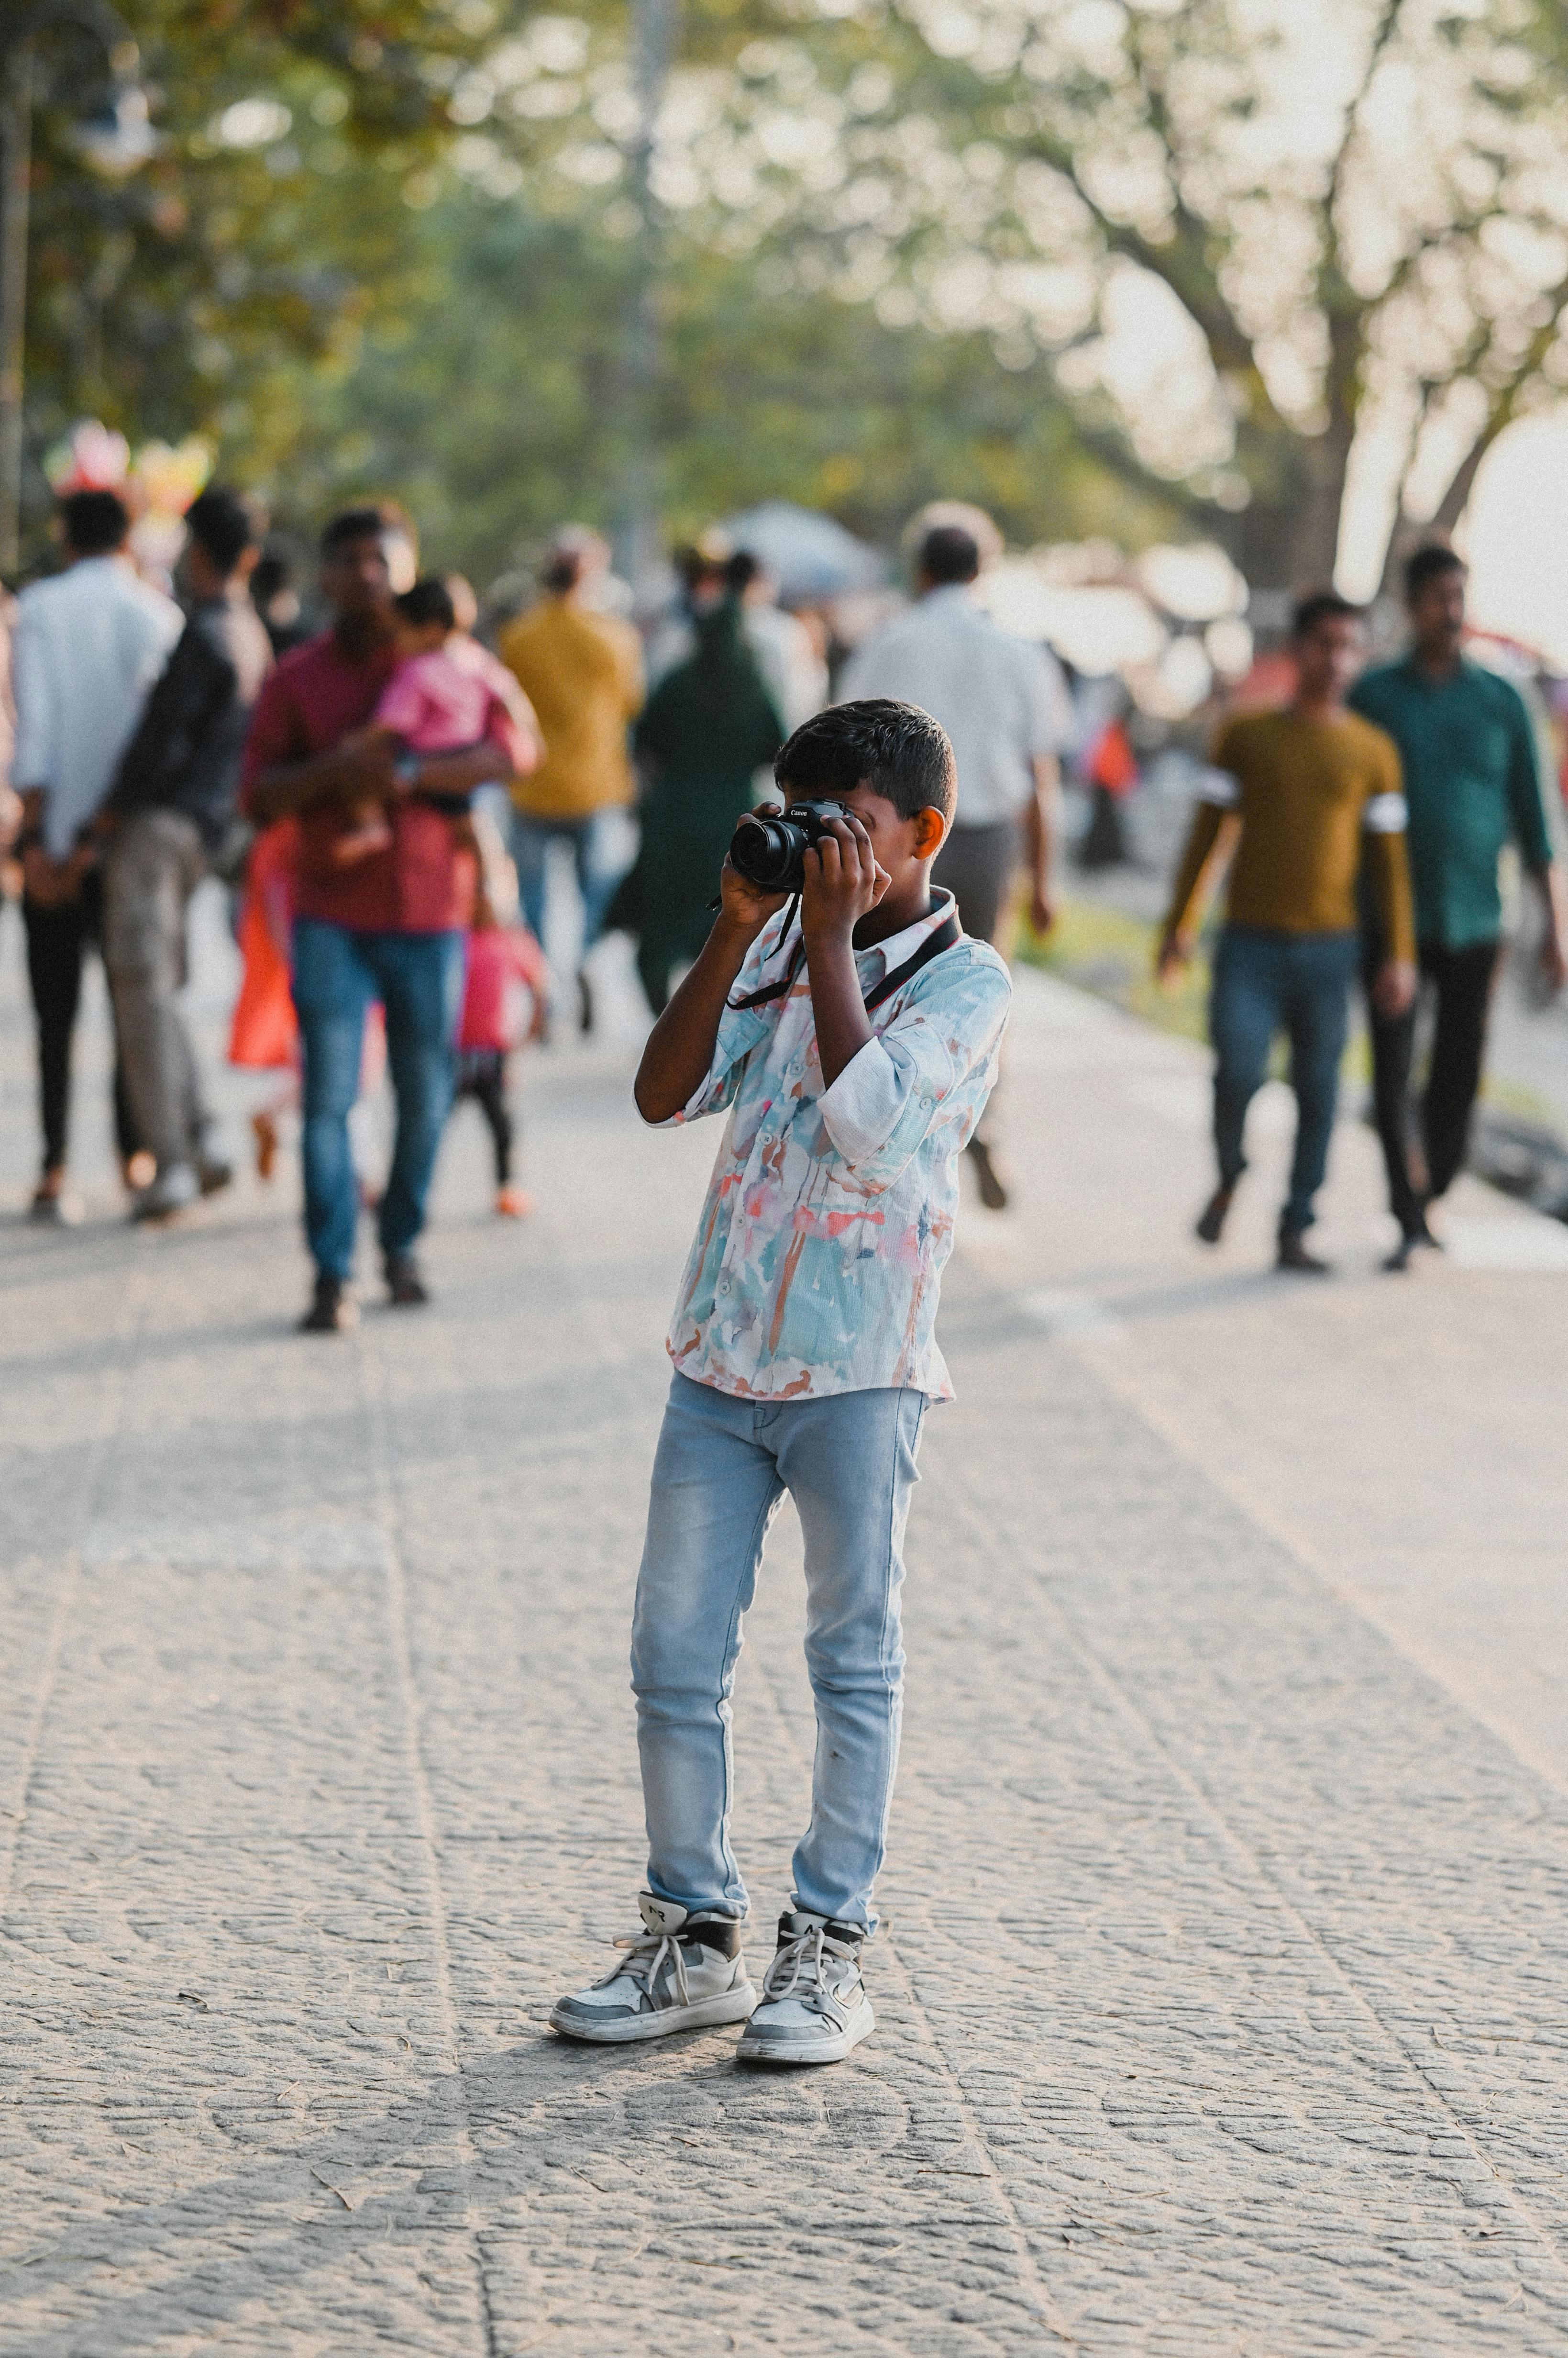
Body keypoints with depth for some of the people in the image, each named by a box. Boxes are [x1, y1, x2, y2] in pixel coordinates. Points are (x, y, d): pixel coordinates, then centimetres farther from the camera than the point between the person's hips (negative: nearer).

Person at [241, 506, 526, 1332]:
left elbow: (504, 755, -9)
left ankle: (402, 1247, 23)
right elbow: (259, 793, 1)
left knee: (425, 1093, 6)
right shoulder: (296, 678, 7)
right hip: (332, 914, -1)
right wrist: (335, 773, -18)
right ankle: (332, 1273, -9)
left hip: (429, 908, 1)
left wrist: (412, 775, -22)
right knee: (328, 1093, -9)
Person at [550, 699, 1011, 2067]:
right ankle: (695, 1941, 16)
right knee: (675, 1657, 6)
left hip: (859, 1368, -5)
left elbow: (864, 1120, -21)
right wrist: (738, 927, -6)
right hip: (723, 1354, 5)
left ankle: (830, 1953, 12)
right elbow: (667, 1095, 0)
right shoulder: (778, 947, 10)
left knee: (854, 1662, 4)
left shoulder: (967, 984, -5)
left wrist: (833, 939, -16)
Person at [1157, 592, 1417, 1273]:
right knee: (1237, 1075, -15)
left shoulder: (1373, 752, 6)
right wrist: (1179, 927, 2)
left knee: (1317, 1091, 1)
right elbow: (1208, 835, 8)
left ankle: (1295, 1233, 11)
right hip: (1249, 945, -1)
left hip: (1329, 948, 1)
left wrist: (1400, 956, 0)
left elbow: (1388, 859, 6)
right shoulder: (1245, 736, 5)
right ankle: (1229, 1175, 14)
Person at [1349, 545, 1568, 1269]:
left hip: (1473, 923, 1)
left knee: (1458, 1080, 4)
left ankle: (1430, 1200, 23)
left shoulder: (1502, 702, 5)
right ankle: (1408, 1220, -6)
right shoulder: (1373, 696, 2)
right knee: (1392, 1076, -11)